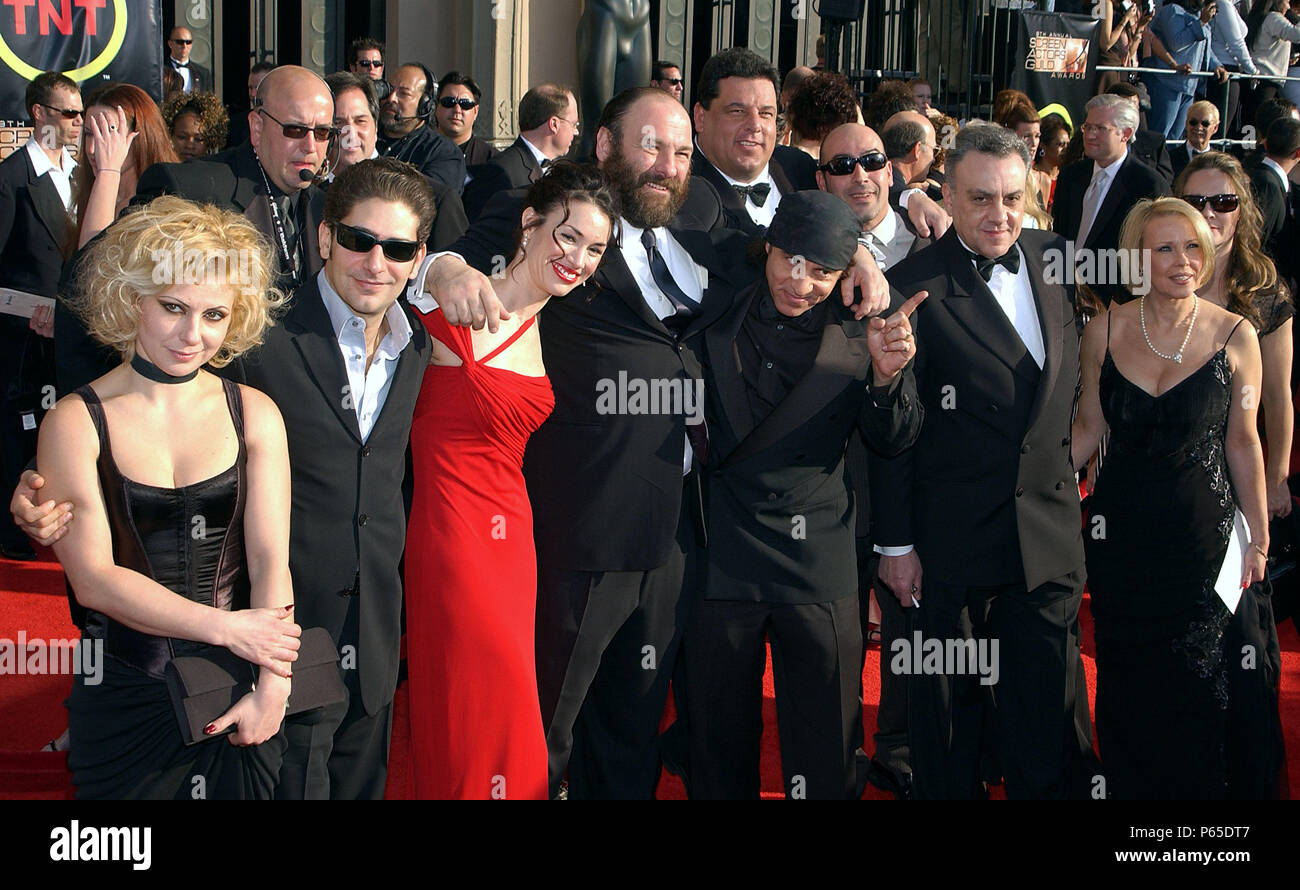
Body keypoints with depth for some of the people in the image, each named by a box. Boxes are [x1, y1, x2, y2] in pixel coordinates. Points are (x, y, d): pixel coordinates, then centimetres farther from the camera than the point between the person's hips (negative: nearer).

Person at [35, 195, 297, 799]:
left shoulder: (254, 414, 3)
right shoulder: (74, 423, -4)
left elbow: (271, 560, -4)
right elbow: (93, 578, -10)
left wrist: (274, 685, -15)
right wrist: (224, 626, -15)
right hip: (124, 696, -2)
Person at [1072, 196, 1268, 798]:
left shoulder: (1234, 336, -8)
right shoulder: (1105, 331, -3)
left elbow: (1243, 442, -1)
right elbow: (1087, 427, 7)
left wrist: (1259, 537, 4)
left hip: (1201, 533, -2)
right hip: (1121, 532, 2)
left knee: (1195, 680, 6)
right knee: (1124, 680, 11)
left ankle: (1195, 788, 25)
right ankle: (1126, 787, 29)